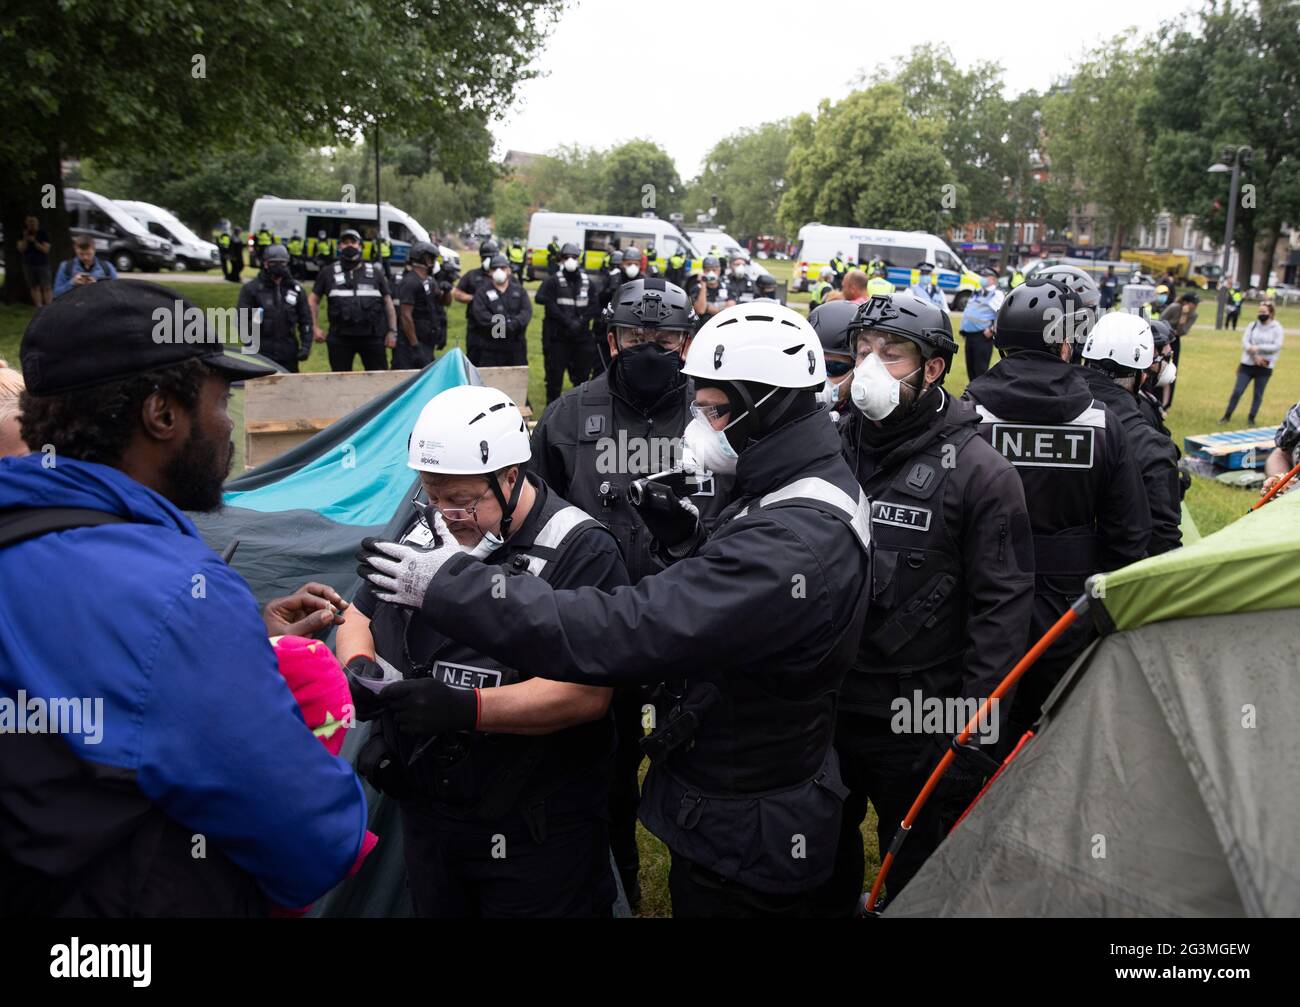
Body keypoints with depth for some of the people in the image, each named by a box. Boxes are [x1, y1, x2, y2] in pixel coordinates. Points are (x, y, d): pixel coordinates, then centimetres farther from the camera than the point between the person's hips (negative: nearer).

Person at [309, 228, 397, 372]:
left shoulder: (375, 273, 12)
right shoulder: (328, 274, 11)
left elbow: (388, 302, 12)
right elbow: (313, 300, 16)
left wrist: (392, 331, 4)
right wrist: (315, 327, 5)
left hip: (372, 337, 0)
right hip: (340, 338, 0)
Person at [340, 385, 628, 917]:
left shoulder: (580, 551, -19)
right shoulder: (425, 529, 2)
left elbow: (588, 693, -26)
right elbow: (360, 614, 12)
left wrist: (467, 708, -33)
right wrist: (359, 667, -10)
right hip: (425, 813, 6)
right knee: (435, 908, 24)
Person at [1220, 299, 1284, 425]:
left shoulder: (1277, 328, -3)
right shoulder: (1252, 325, 4)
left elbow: (1276, 346, -12)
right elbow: (1245, 342, -5)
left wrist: (1258, 348, -21)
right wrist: (1255, 356, -17)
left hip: (1265, 367, -1)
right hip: (1248, 364, 1)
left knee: (1258, 394, 7)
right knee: (1237, 391, -1)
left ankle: (1251, 418, 18)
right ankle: (1227, 415, 9)